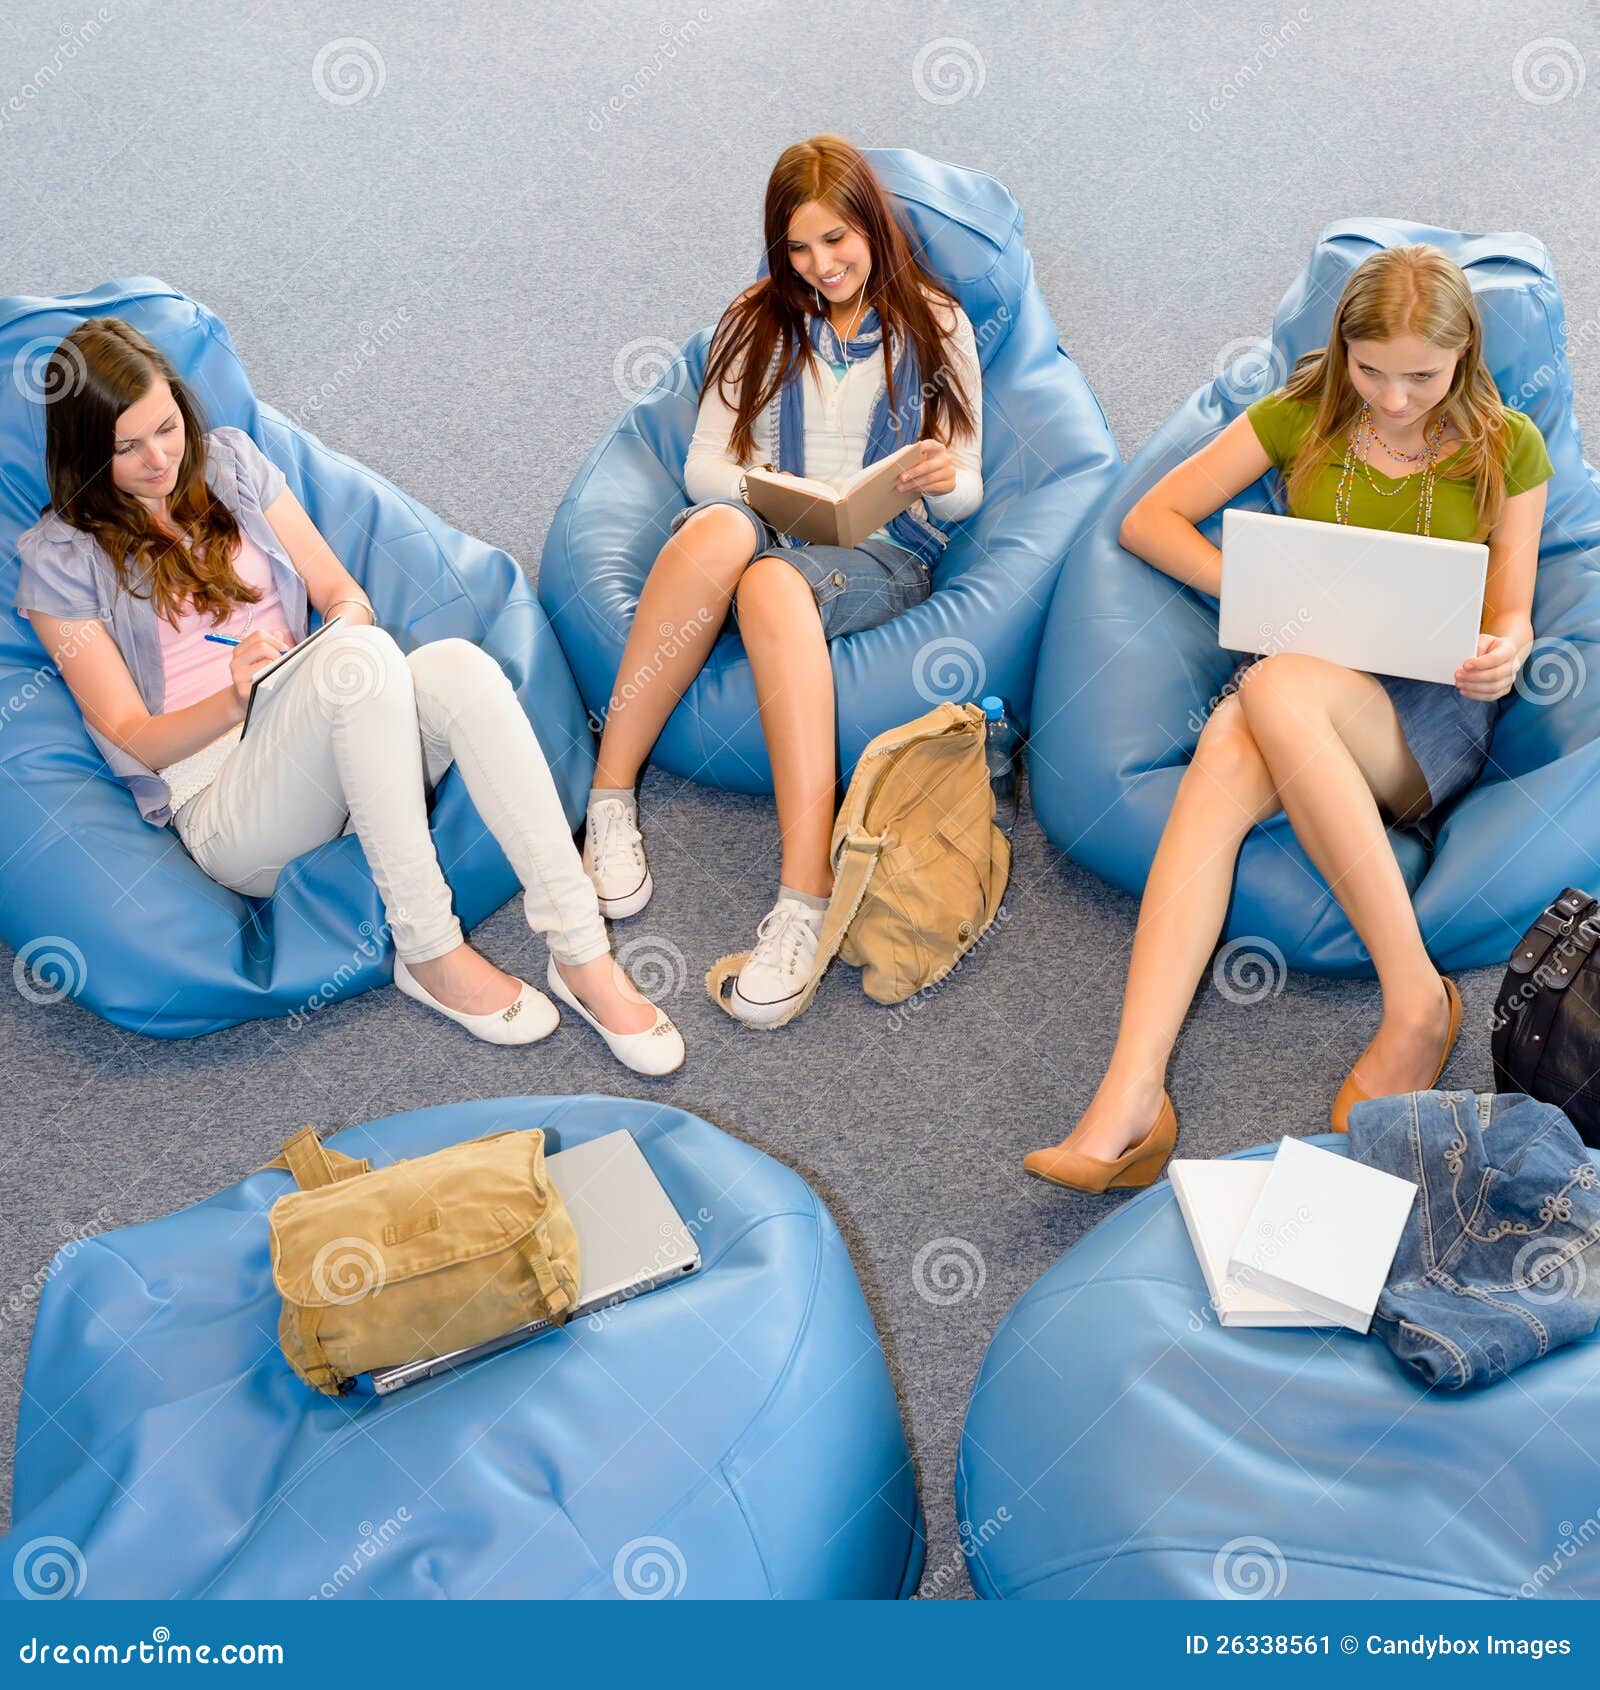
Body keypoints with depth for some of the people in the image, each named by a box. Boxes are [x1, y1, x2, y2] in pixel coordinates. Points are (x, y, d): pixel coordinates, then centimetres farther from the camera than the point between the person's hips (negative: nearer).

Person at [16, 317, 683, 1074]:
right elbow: (131, 738, -2)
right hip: (219, 805, -4)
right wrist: (238, 700, -22)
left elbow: (344, 593, 14)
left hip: (334, 766, 4)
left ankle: (582, 954, -32)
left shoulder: (231, 462, 15)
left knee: (457, 664, -30)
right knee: (360, 656, -34)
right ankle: (429, 953, -28)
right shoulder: (60, 557, 3)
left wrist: (341, 629, -11)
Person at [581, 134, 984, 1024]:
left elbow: (966, 492, 9)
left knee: (773, 585, -40)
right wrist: (758, 489, -13)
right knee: (717, 531, -39)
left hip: (881, 551, -2)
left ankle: (807, 892, -51)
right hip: (766, 527, 2)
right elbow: (704, 462, 9)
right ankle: (611, 795, -34)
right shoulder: (762, 322, 17)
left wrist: (941, 479, -16)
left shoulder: (936, 326, 12)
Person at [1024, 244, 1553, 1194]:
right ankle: (1132, 1098, -49)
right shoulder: (1301, 418, 11)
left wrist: (1505, 652, -16)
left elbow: (1510, 618, 9)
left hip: (1429, 720, -1)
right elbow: (1148, 519, 6)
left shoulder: (1506, 447, 8)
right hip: (1299, 673, 2)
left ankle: (1417, 1000, -31)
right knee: (1227, 756, -37)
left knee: (1276, 691, -37)